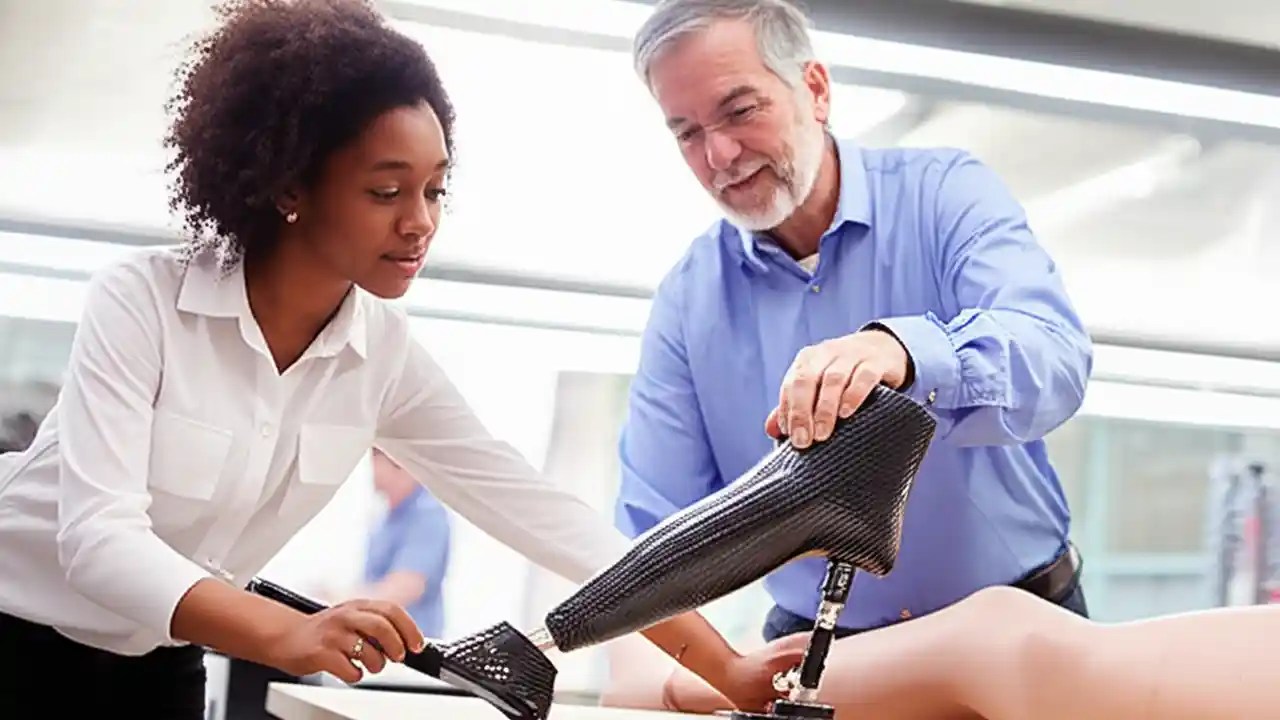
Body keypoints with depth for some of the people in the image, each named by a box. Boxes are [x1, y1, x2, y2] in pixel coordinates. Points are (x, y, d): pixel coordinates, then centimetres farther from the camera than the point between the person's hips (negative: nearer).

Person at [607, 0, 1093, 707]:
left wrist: (903, 351, -43)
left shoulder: (947, 195, -6)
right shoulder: (687, 300, 0)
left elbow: (1055, 356, -24)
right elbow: (655, 530, -1)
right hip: (818, 652, 2)